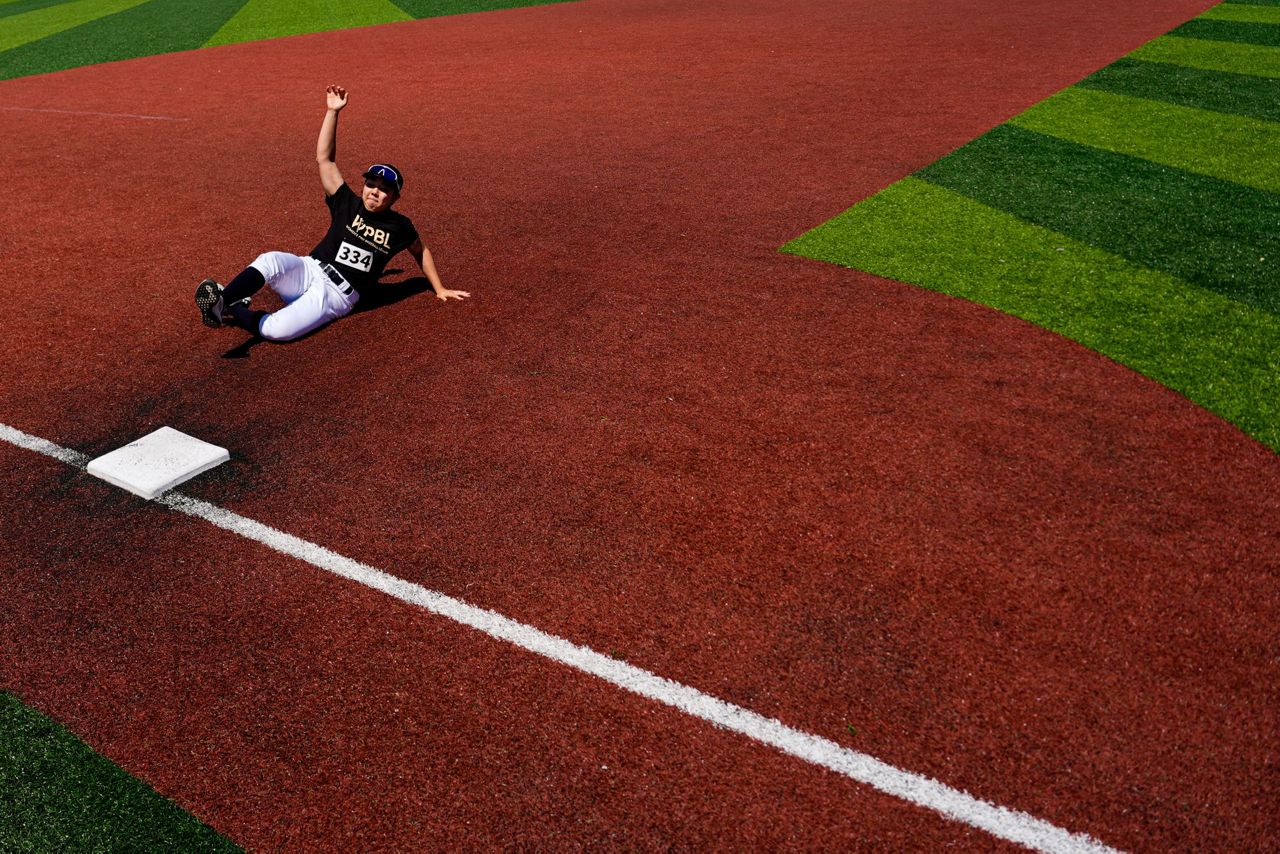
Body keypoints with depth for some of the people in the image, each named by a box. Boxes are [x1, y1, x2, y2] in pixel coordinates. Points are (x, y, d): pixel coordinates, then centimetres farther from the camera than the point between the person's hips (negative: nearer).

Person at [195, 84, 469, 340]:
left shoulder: (399, 226, 3)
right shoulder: (349, 204, 7)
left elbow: (421, 251, 22)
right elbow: (324, 158, 2)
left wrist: (439, 289, 21)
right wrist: (333, 112, -4)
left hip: (334, 296, -2)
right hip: (307, 271, 3)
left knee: (276, 330, -31)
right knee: (269, 261, -36)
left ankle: (234, 312, -10)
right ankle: (219, 303, -37)